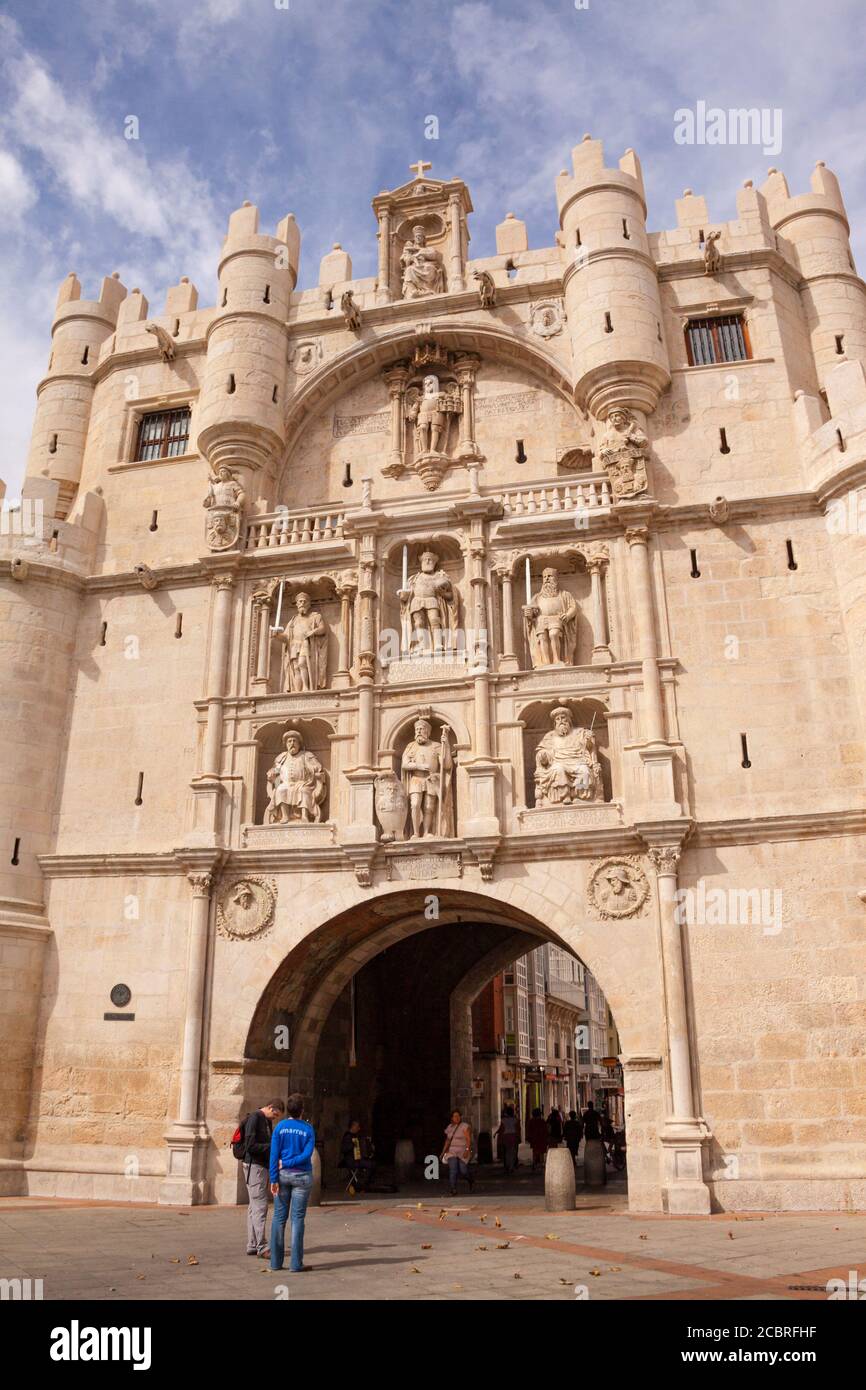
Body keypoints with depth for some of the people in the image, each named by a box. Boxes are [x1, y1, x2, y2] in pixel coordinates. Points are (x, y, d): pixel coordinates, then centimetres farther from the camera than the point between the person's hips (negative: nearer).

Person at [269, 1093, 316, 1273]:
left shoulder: (280, 1127, -2)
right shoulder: (308, 1129, -3)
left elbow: (274, 1155, -6)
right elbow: (307, 1154, -12)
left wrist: (274, 1179, -6)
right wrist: (288, 1163, -8)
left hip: (283, 1175, 1)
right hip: (302, 1176, -1)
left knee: (279, 1217, 8)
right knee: (298, 1218, 3)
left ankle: (276, 1261, 11)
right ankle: (296, 1263, 3)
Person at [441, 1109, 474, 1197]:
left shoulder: (465, 1126, -5)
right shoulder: (449, 1127, 12)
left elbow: (469, 1139, -12)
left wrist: (467, 1150, -24)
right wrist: (444, 1151, 19)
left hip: (463, 1152, -4)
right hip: (452, 1152, 4)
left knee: (463, 1171, -5)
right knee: (452, 1170, -14)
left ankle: (471, 1181, 28)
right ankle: (453, 1190, -12)